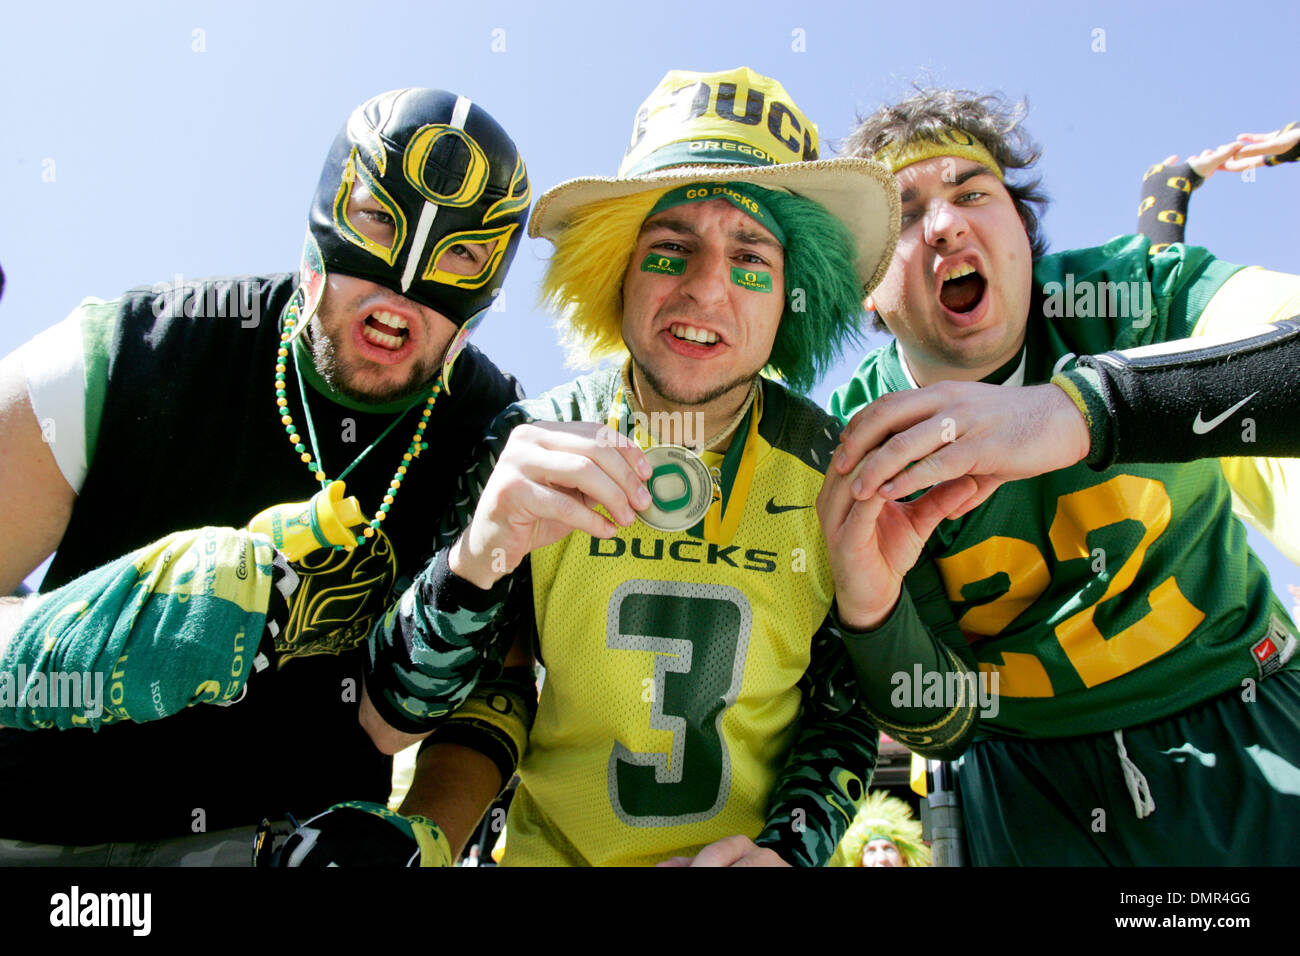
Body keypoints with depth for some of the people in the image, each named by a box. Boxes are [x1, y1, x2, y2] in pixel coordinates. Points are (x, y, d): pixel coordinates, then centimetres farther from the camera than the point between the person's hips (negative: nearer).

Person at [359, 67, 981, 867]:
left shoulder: (841, 475, -10)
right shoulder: (530, 447, -11)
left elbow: (944, 724, 0)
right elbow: (389, 723, -11)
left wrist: (785, 847, -16)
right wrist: (479, 556, -29)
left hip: (765, 845, 1)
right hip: (554, 847, 0)